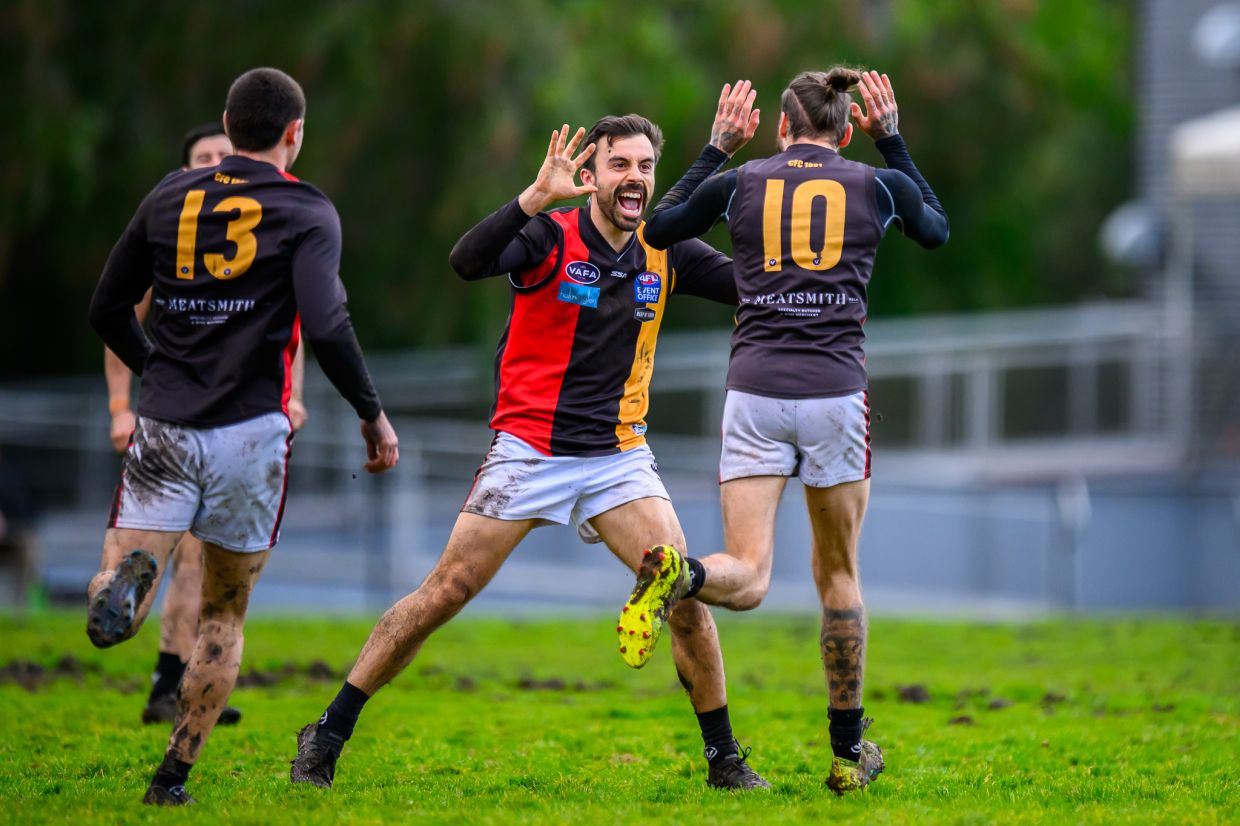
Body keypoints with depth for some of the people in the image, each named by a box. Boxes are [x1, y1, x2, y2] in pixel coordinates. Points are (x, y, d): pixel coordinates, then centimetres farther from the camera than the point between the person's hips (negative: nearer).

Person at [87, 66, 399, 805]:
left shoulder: (169, 198, 9)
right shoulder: (306, 211, -3)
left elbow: (108, 311, 13)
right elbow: (325, 327, -17)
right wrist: (373, 413, -4)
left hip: (166, 429, 2)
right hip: (250, 432, -1)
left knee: (118, 610, -1)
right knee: (225, 614, 16)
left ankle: (125, 579, -37)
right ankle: (174, 776, 13)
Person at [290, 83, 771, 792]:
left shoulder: (665, 253, 4)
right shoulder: (551, 236, -10)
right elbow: (467, 261, -26)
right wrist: (536, 198, -41)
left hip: (619, 455, 4)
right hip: (528, 449, -4)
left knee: (686, 594, -9)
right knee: (447, 592, -8)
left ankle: (725, 757, 6)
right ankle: (327, 738, 1)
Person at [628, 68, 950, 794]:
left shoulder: (741, 183, 6)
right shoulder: (876, 186, 7)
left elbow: (657, 231, 22)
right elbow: (936, 229, 28)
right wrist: (892, 139, 31)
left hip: (755, 391, 0)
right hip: (836, 391, 0)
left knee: (746, 578, -3)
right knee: (838, 573, 16)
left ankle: (676, 576, -40)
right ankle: (848, 752, 23)